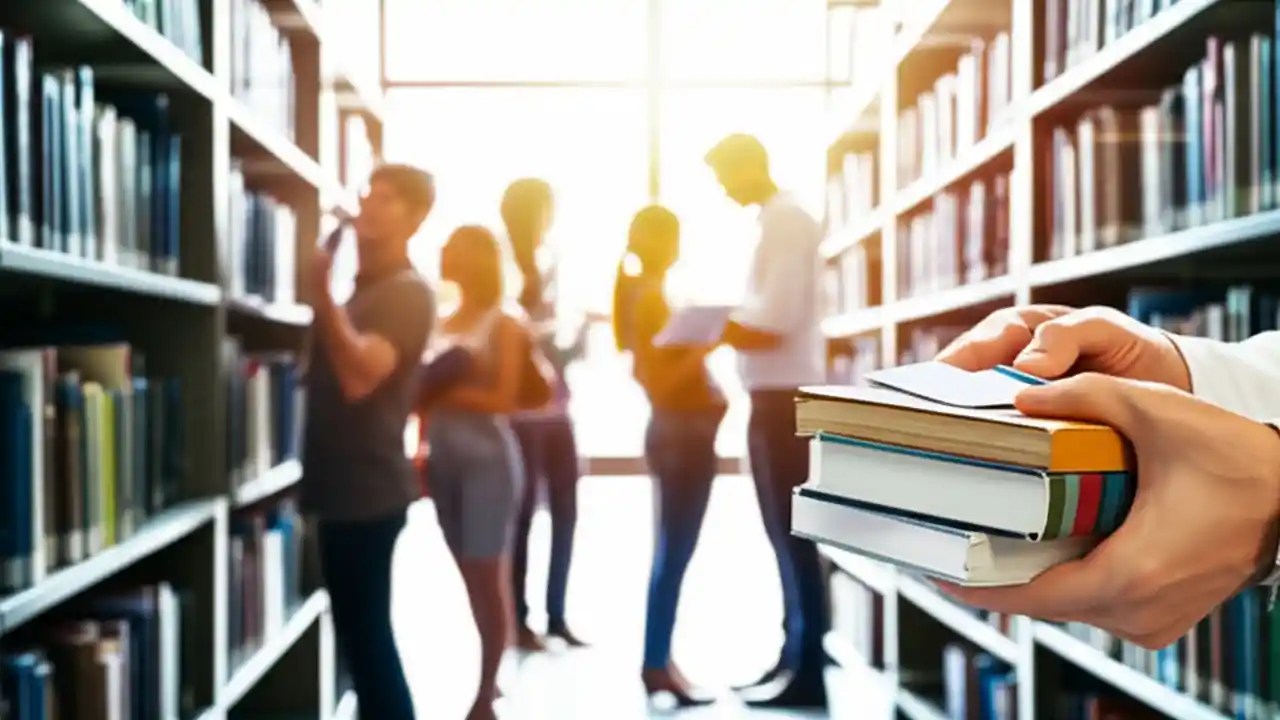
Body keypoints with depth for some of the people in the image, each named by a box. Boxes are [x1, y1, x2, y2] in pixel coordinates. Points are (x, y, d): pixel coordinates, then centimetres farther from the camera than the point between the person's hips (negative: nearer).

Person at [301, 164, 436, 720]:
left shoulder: (408, 293, -12)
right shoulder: (365, 288, 18)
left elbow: (359, 376, -27)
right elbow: (333, 375, 27)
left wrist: (322, 294, -27)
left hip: (368, 489, -10)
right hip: (345, 485, 10)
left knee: (366, 635, -6)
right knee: (361, 634, 16)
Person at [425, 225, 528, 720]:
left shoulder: (504, 325, -2)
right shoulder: (445, 323, 14)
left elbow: (504, 401, -10)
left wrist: (449, 391, -17)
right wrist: (421, 447, 2)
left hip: (488, 456, -5)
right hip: (444, 455, 5)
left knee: (488, 574, -4)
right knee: (470, 574, 8)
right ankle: (488, 678, 20)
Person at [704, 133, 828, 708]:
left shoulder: (785, 220, -12)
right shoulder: (778, 220, 17)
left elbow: (775, 319, -20)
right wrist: (725, 327, 6)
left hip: (784, 395, -10)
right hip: (778, 393, 10)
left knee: (791, 534, -5)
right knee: (788, 533, 13)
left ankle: (806, 673, 1)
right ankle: (795, 659, 22)